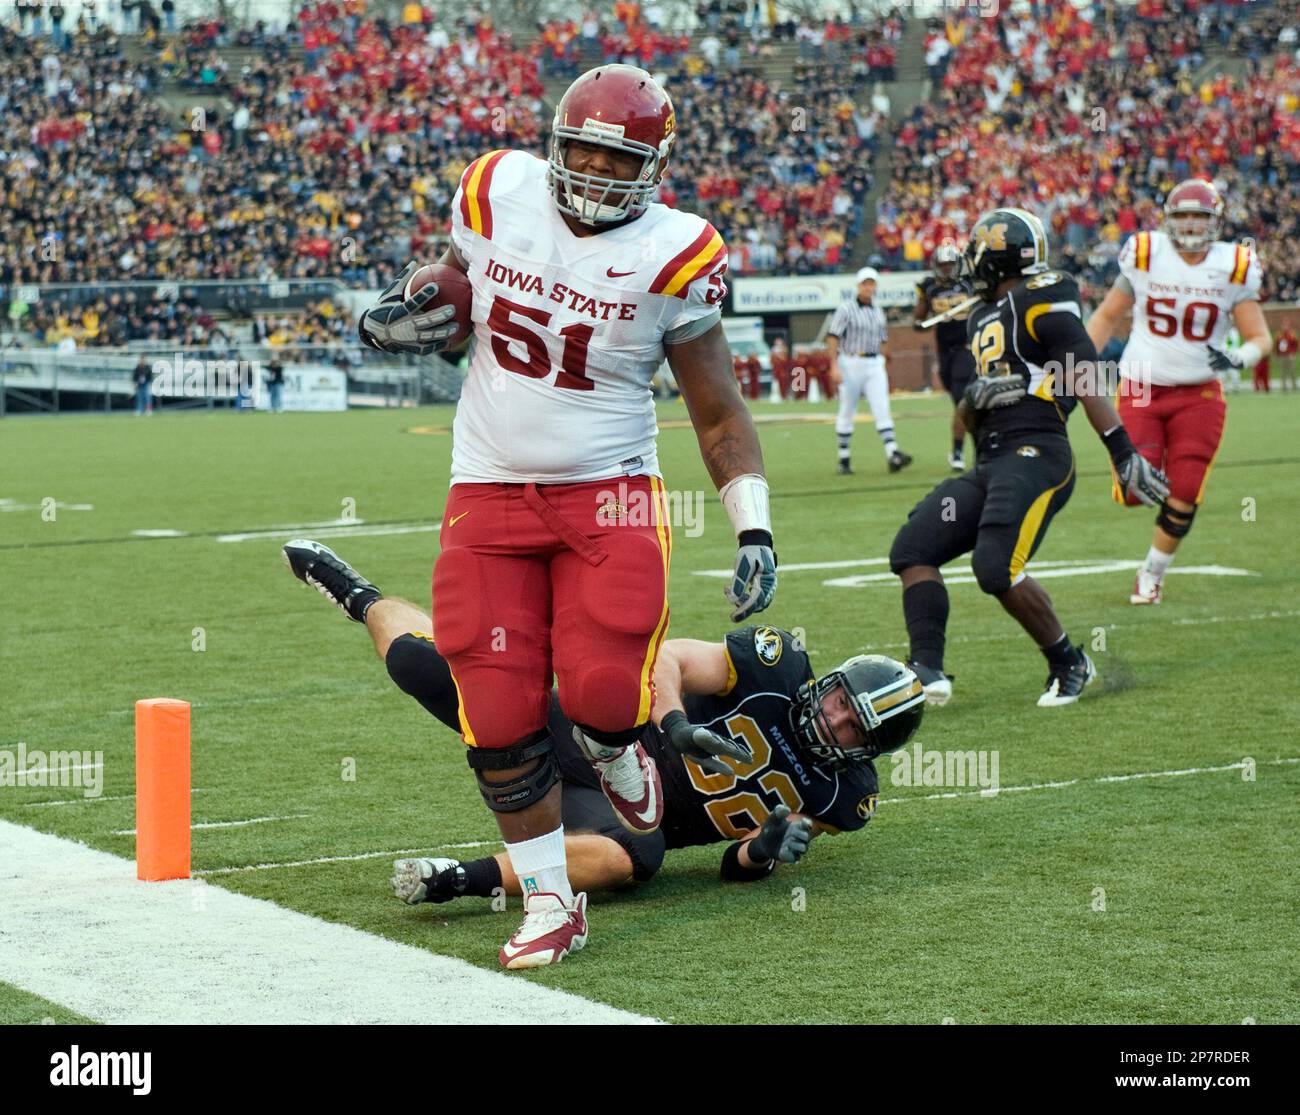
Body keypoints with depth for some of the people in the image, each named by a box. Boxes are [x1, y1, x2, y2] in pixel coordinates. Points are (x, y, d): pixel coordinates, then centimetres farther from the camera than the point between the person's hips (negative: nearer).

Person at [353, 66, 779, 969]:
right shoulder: (498, 194, -1)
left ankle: (612, 743, 21)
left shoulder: (671, 257, -9)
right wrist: (401, 309, -2)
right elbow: (454, 283, 21)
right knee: (501, 722, -2)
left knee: (603, 692, -19)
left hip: (607, 494, -2)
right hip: (490, 495, 2)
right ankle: (552, 903, 16)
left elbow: (719, 412, 0)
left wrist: (755, 529, -7)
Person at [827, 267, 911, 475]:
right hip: (850, 363, -4)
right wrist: (834, 366, -18)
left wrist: (881, 365, 16)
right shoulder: (845, 310, -5)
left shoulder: (878, 312, 13)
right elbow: (833, 338, -10)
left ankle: (892, 454, -18)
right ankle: (844, 460, 10)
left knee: (882, 409, -8)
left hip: (875, 365, 4)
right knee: (846, 413, 3)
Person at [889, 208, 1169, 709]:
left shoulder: (1039, 303, -5)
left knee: (997, 568, -23)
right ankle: (928, 669, -9)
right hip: (990, 464, 10)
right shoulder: (983, 318, 22)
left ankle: (1069, 664, -3)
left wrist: (1124, 455, -17)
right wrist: (974, 398, 0)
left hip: (1033, 455, -10)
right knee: (912, 550, -2)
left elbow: (1085, 381, -12)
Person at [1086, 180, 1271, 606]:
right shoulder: (1145, 255, -6)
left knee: (1182, 499, -3)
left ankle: (1152, 573, 21)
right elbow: (1107, 316, 7)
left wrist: (1238, 358, -24)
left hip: (1198, 394, 1)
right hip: (1141, 390, -1)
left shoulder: (1234, 268, -4)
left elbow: (1261, 339, -2)